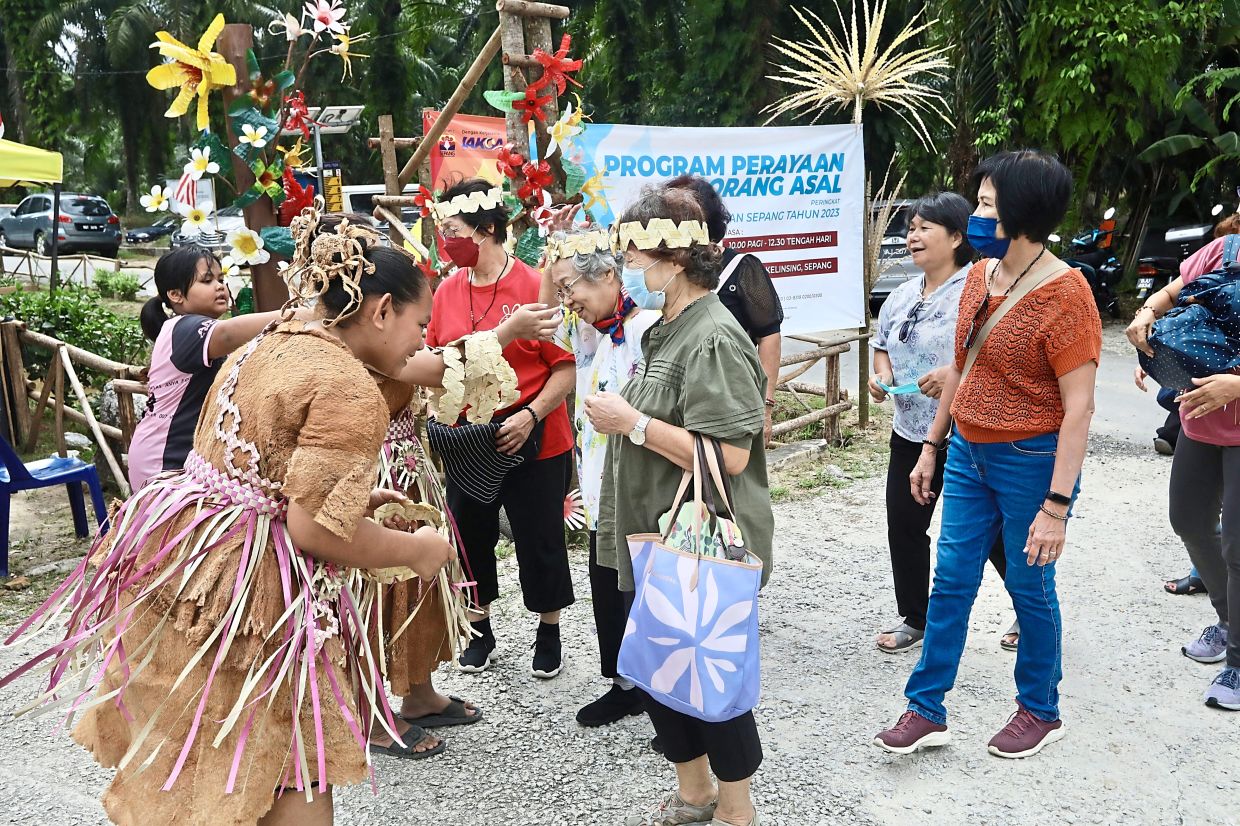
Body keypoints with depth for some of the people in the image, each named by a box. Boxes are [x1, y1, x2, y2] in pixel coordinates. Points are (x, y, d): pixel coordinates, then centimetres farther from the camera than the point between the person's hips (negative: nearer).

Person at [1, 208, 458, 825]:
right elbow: (318, 530, -25)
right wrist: (418, 550, -9)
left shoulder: (268, 345, 9)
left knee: (187, 760, 27)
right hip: (252, 591, -9)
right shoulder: (352, 392, -20)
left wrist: (353, 495, 17)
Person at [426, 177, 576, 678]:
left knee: (540, 541, 10)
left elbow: (568, 367, -14)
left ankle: (549, 635, 32)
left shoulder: (535, 287, -13)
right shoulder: (448, 289, 3)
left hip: (533, 445, -5)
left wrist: (530, 415, -23)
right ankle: (480, 631, 38)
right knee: (471, 538, 17)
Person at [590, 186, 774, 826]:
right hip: (653, 545, 10)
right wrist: (617, 415, 8)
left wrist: (633, 423, -23)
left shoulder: (713, 341, -20)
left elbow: (728, 457, -29)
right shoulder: (664, 330, 10)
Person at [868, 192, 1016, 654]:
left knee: (990, 530, 7)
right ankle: (914, 619, 25)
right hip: (910, 432, 7)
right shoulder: (901, 298, 10)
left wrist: (957, 371, -29)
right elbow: (882, 345, 23)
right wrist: (880, 374, 3)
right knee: (904, 526, 7)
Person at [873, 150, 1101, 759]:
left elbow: (1079, 406, -19)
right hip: (969, 454, 7)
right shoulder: (980, 276, 4)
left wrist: (1056, 504, -22)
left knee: (1030, 588, 9)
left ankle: (1041, 711, 32)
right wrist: (932, 446, 14)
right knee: (950, 582, 10)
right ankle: (926, 710, 22)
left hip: (1031, 461, -6)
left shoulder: (1063, 293, -18)